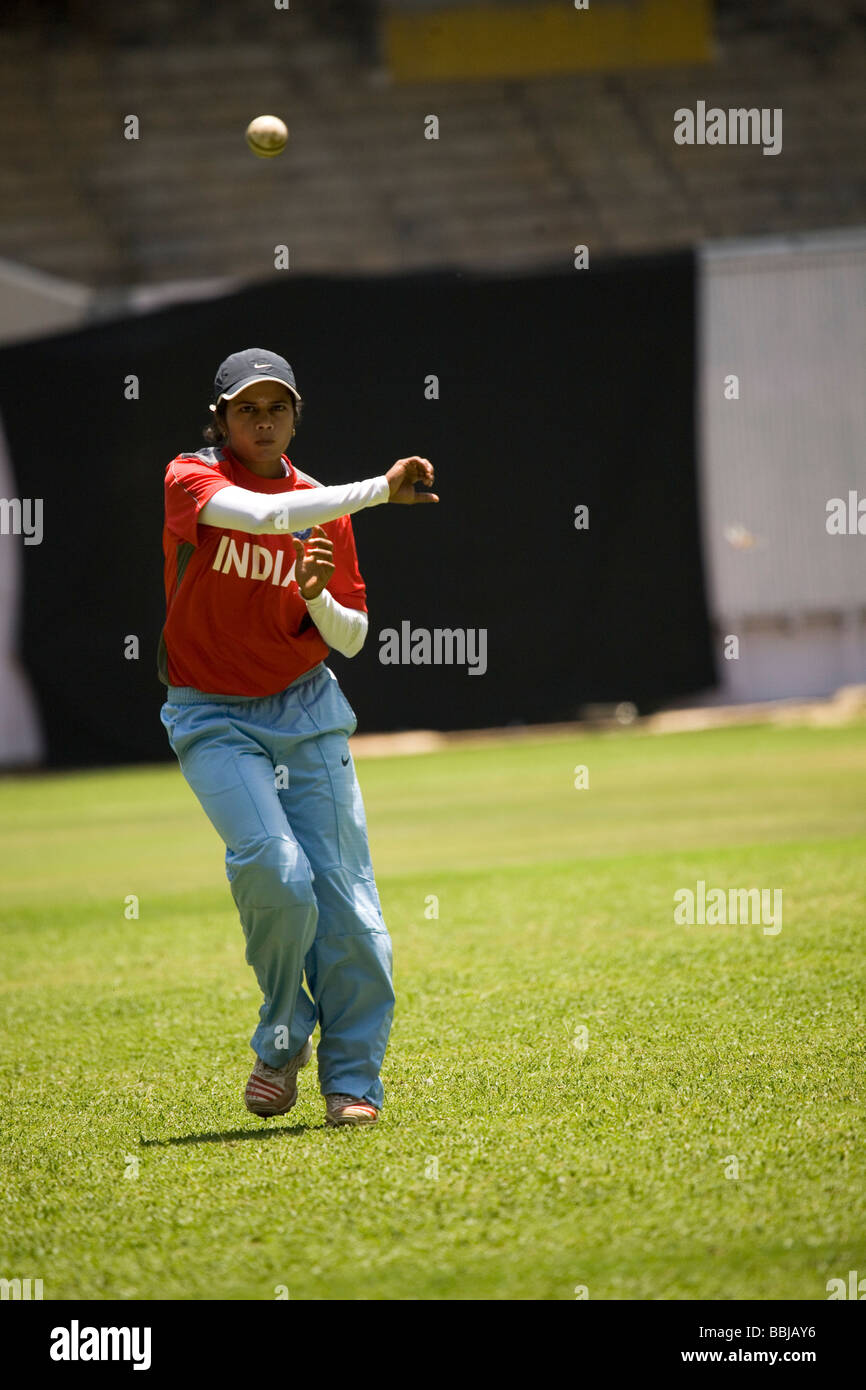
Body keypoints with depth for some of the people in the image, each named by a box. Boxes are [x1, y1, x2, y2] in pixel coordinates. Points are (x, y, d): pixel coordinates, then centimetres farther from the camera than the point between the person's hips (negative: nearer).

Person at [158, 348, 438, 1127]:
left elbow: (352, 638, 8)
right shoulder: (192, 480, -7)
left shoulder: (324, 509, 5)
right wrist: (382, 489, -35)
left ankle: (353, 1080, 5)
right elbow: (261, 516, -29)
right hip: (214, 717, -3)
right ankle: (284, 1036, 4)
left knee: (342, 890, -5)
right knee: (274, 871, -21)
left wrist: (317, 599, -14)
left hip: (306, 711, 3)